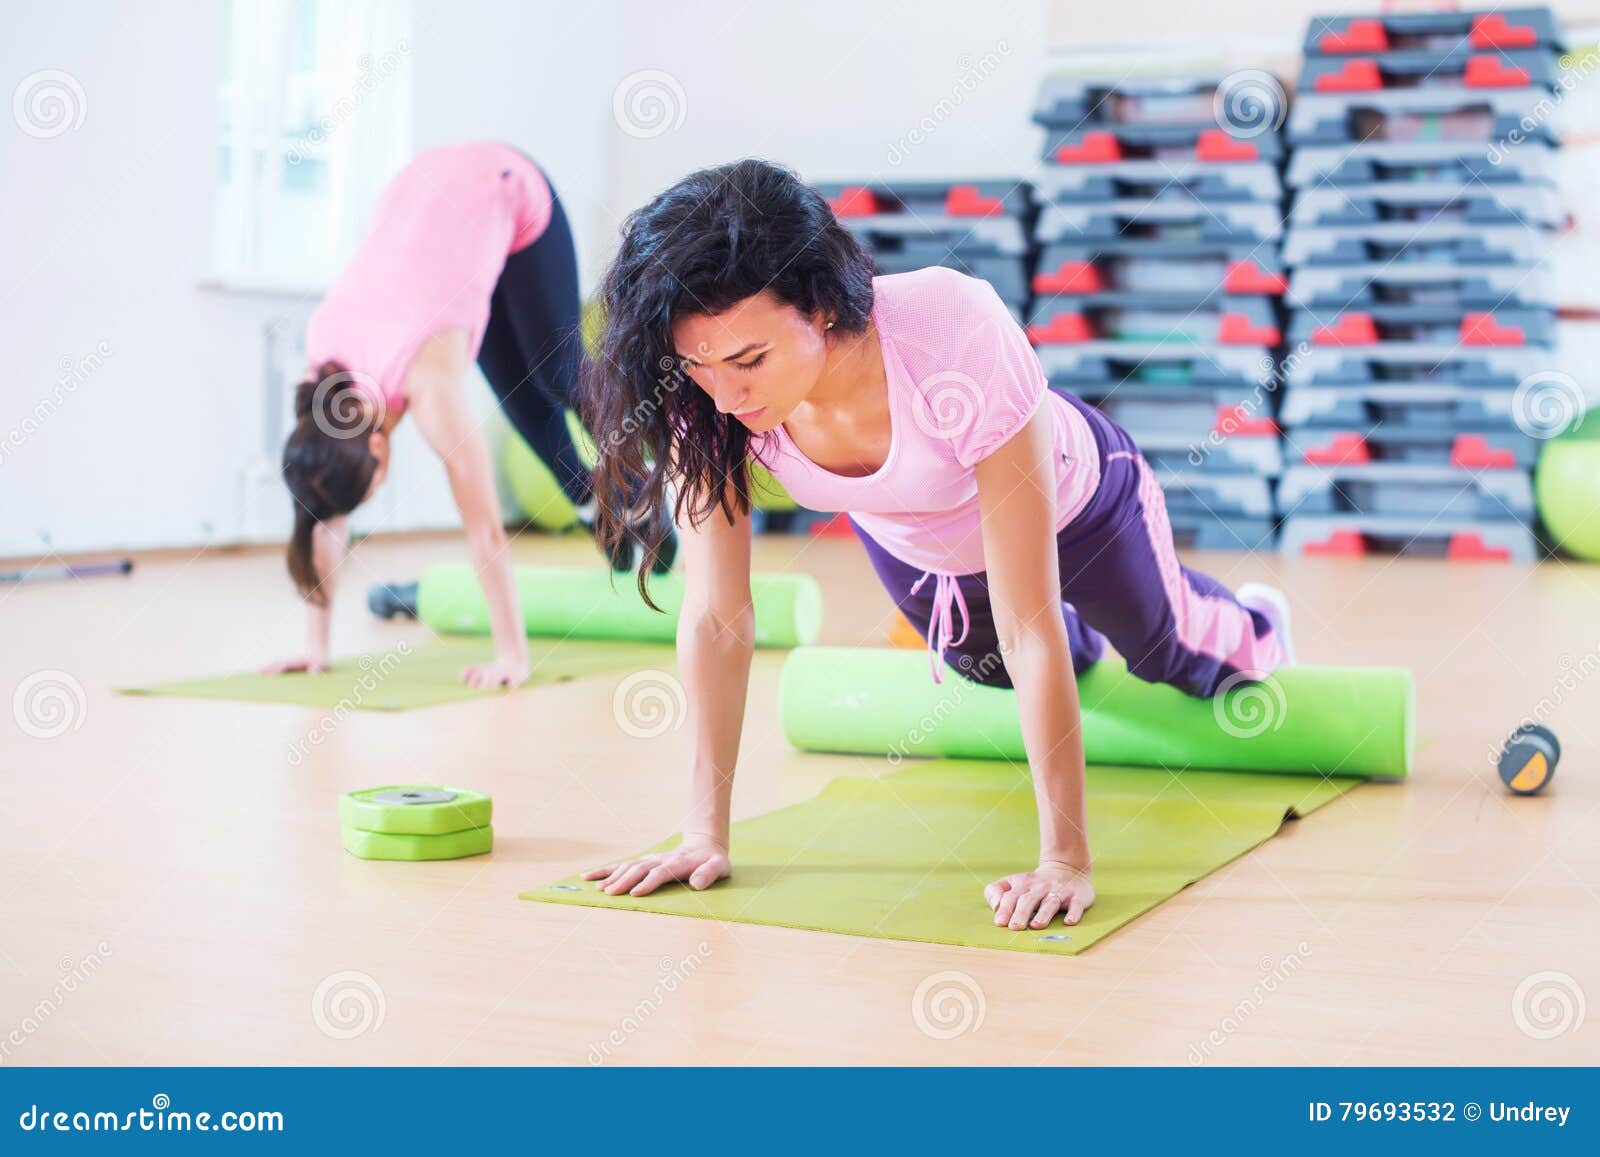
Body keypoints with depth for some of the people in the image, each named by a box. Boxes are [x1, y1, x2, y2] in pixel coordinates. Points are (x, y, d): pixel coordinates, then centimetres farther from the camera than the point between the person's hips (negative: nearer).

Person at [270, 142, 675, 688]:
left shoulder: (429, 384, -38)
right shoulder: (321, 378, -23)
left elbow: (485, 531, -35)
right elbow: (328, 523, -14)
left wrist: (512, 657, -33)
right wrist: (316, 644, -13)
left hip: (511, 190, -4)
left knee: (559, 376, 7)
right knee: (516, 392, 12)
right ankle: (591, 501, 35)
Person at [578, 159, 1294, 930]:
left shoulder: (960, 339, -47)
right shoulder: (702, 402, -37)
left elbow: (1029, 631, -43)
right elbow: (716, 617, -29)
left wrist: (1064, 857, -41)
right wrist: (706, 831, -30)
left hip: (1068, 507, -3)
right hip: (907, 543, 3)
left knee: (1170, 652, 27)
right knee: (986, 666, 33)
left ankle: (1252, 630, 63)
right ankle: (1081, 643, 68)